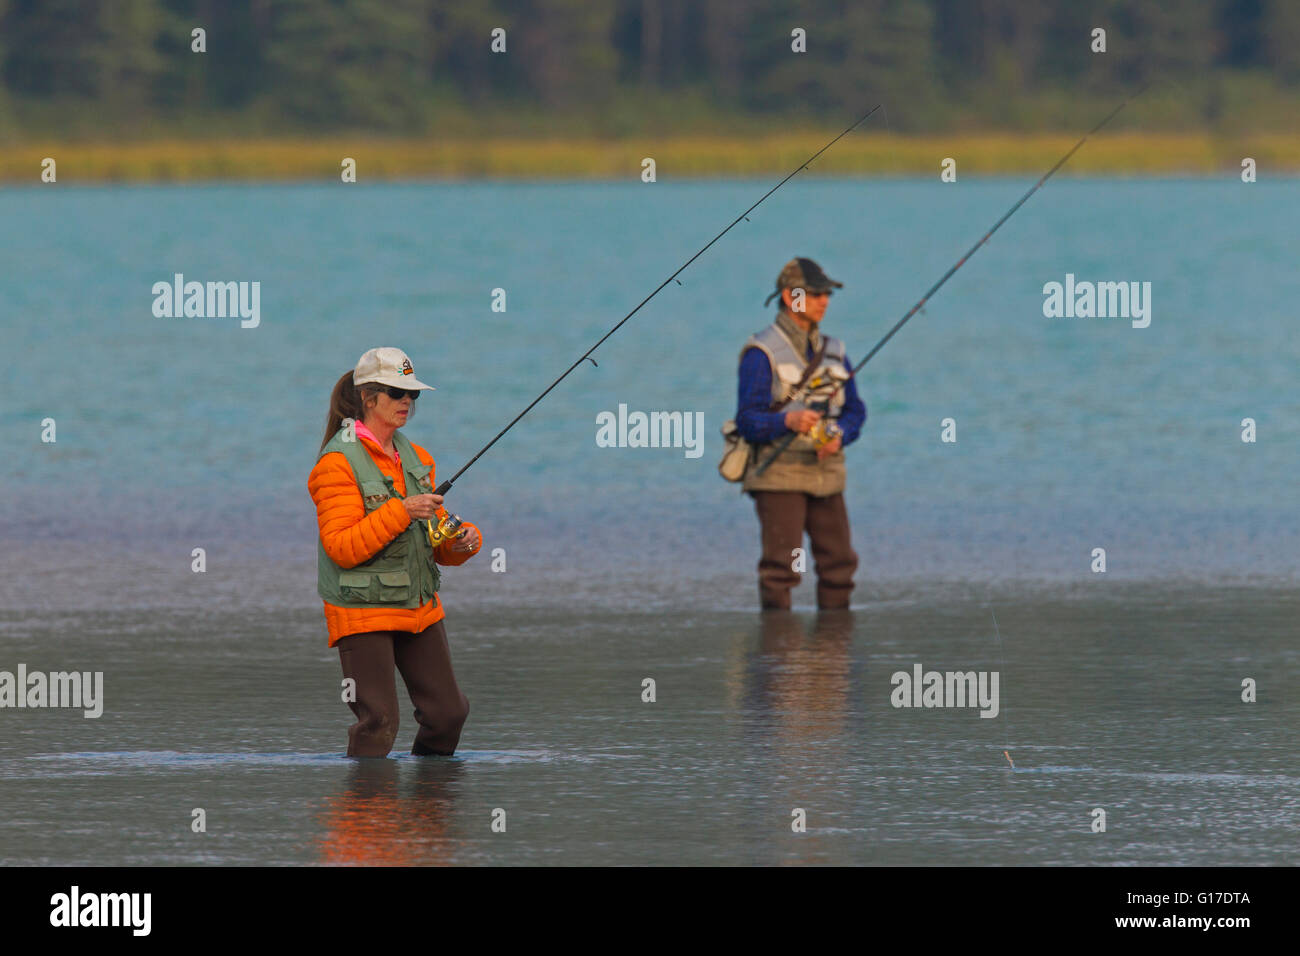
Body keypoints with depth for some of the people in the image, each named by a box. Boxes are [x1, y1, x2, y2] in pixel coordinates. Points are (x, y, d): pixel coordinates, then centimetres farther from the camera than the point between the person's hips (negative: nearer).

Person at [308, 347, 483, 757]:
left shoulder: (414, 457, 12)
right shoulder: (339, 462, -12)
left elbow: (436, 540, 16)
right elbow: (341, 547, -20)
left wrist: (463, 541, -8)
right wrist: (401, 512, -26)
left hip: (419, 608, 7)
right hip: (363, 611, -7)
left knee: (447, 712, 6)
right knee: (378, 723, -10)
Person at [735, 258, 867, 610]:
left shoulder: (833, 352, 14)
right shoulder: (762, 353, -7)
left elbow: (855, 410, 14)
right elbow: (748, 420, -12)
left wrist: (839, 438, -8)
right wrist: (789, 421, -30)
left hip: (825, 473, 6)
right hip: (779, 474, -6)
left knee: (839, 563, 5)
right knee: (781, 567, -10)